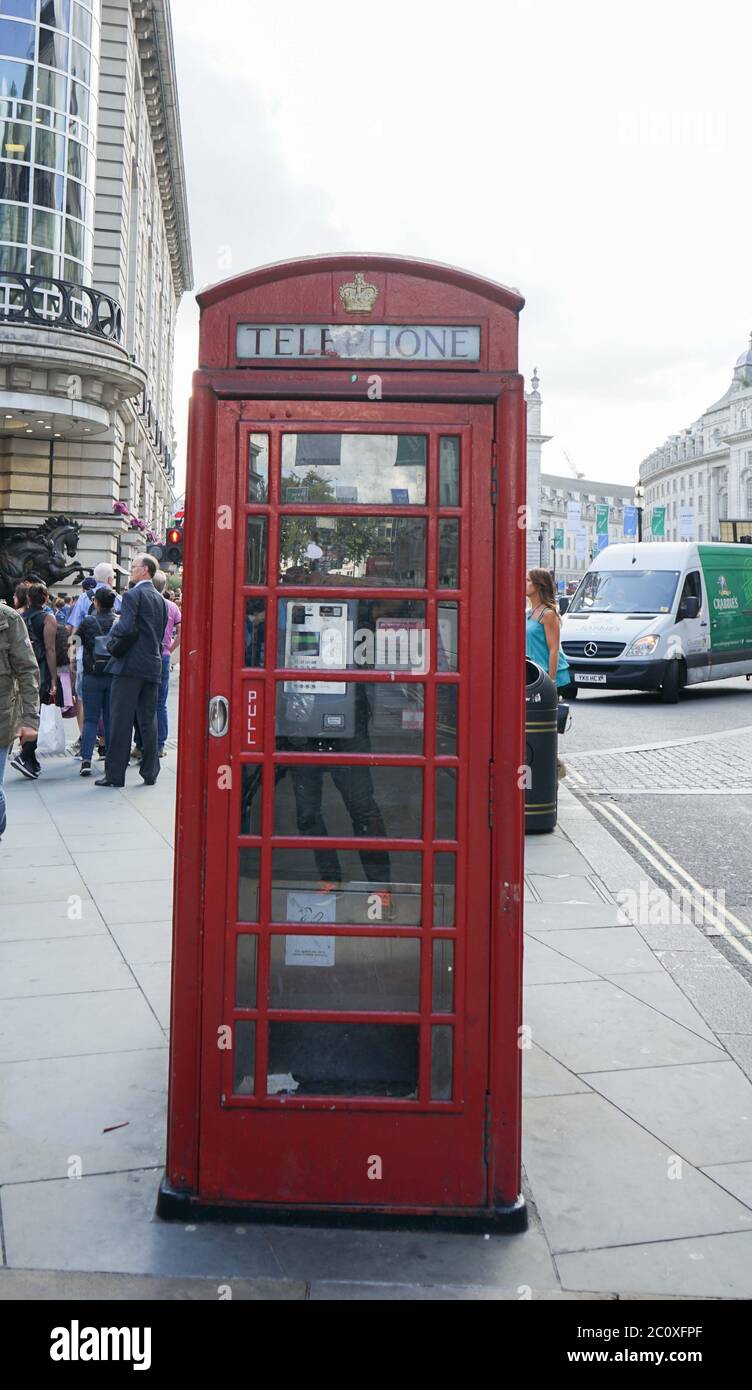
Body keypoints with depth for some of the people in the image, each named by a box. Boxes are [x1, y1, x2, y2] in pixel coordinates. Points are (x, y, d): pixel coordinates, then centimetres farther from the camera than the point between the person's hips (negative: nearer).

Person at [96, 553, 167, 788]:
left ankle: (115, 775, -1)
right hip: (153, 665, 7)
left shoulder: (132, 595, -9)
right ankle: (150, 773, 13)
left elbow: (126, 627, -19)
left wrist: (113, 636, -1)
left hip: (130, 665, -7)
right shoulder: (160, 599, 14)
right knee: (148, 720, 10)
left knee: (121, 720, -3)